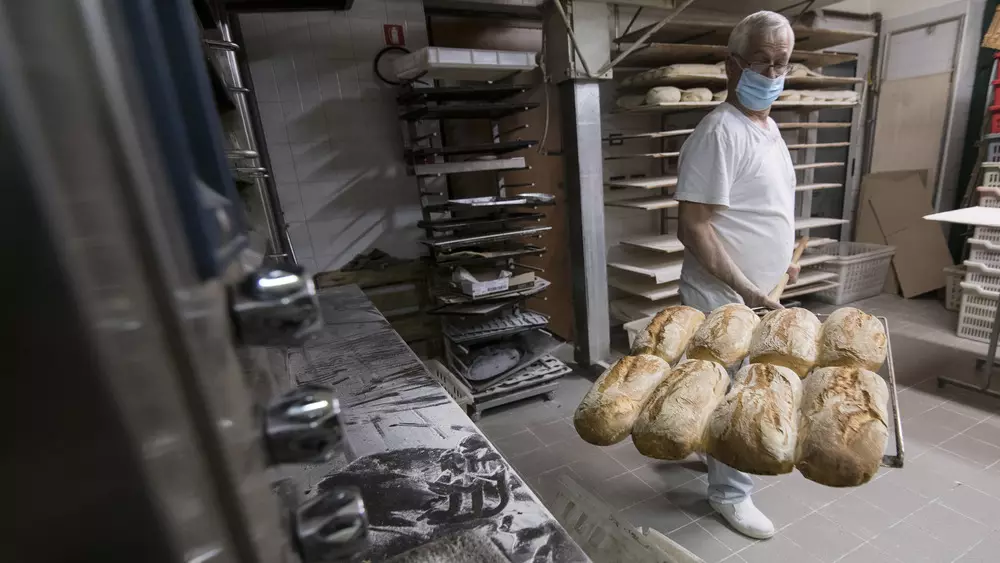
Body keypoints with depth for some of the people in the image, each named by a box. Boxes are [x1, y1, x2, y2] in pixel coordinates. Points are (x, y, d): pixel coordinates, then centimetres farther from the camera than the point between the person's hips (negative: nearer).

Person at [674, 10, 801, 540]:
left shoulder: (768, 126, 12)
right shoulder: (721, 132, -20)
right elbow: (693, 227, -25)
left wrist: (780, 259, 18)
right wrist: (745, 288, -23)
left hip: (756, 292, 9)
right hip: (725, 298, -9)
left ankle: (712, 452, 47)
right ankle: (730, 493, 27)